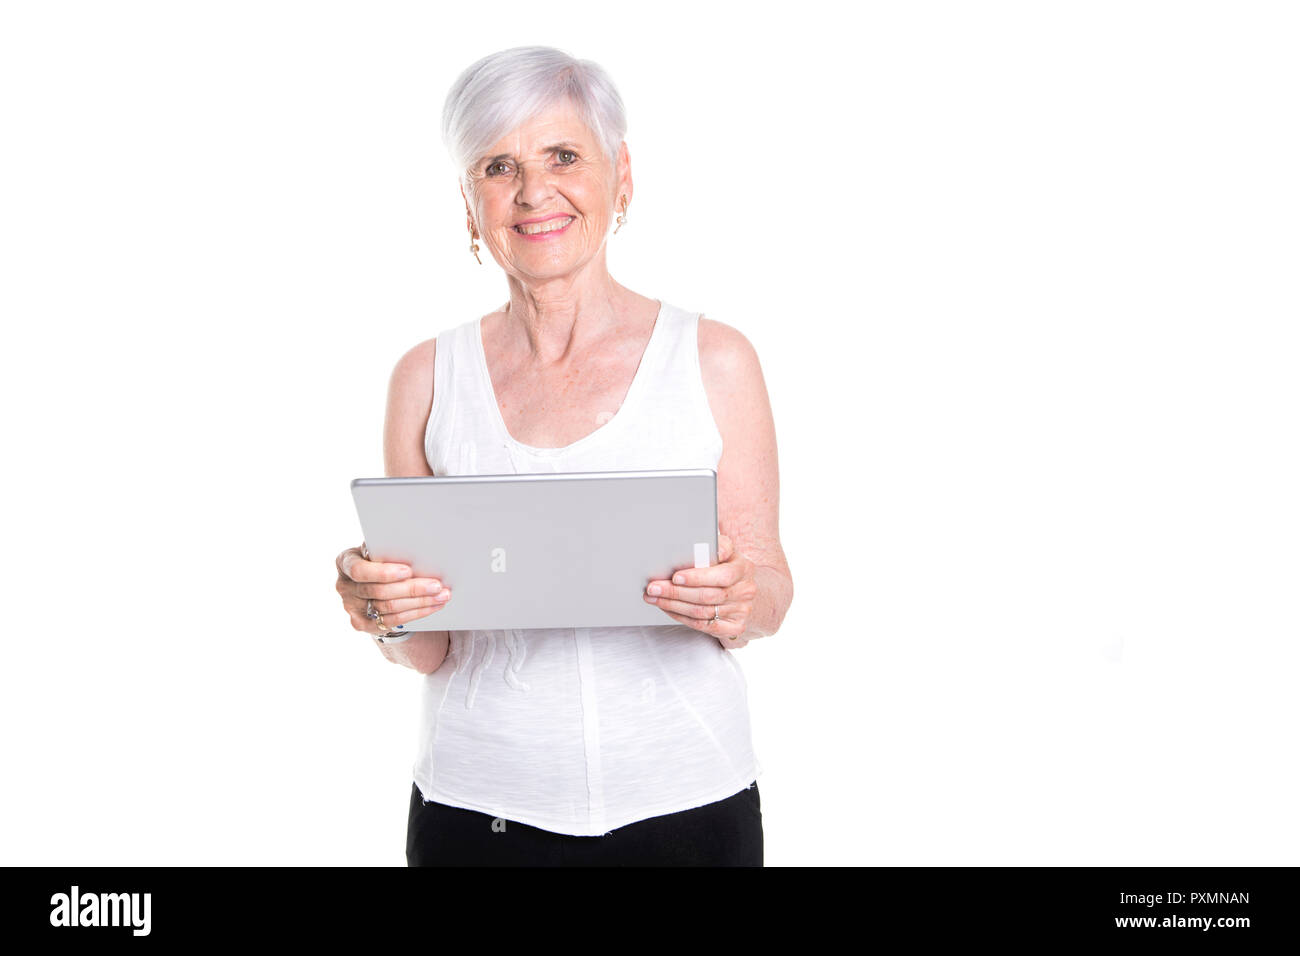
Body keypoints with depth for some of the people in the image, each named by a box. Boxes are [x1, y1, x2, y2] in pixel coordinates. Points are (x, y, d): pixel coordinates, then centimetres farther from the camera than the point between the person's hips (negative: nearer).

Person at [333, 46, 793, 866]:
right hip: (481, 808, 1)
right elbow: (429, 651, 3)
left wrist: (737, 601, -22)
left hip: (684, 803, -1)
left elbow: (770, 594, 0)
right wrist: (383, 613, -18)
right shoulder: (429, 378, 1)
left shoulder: (714, 360, -4)